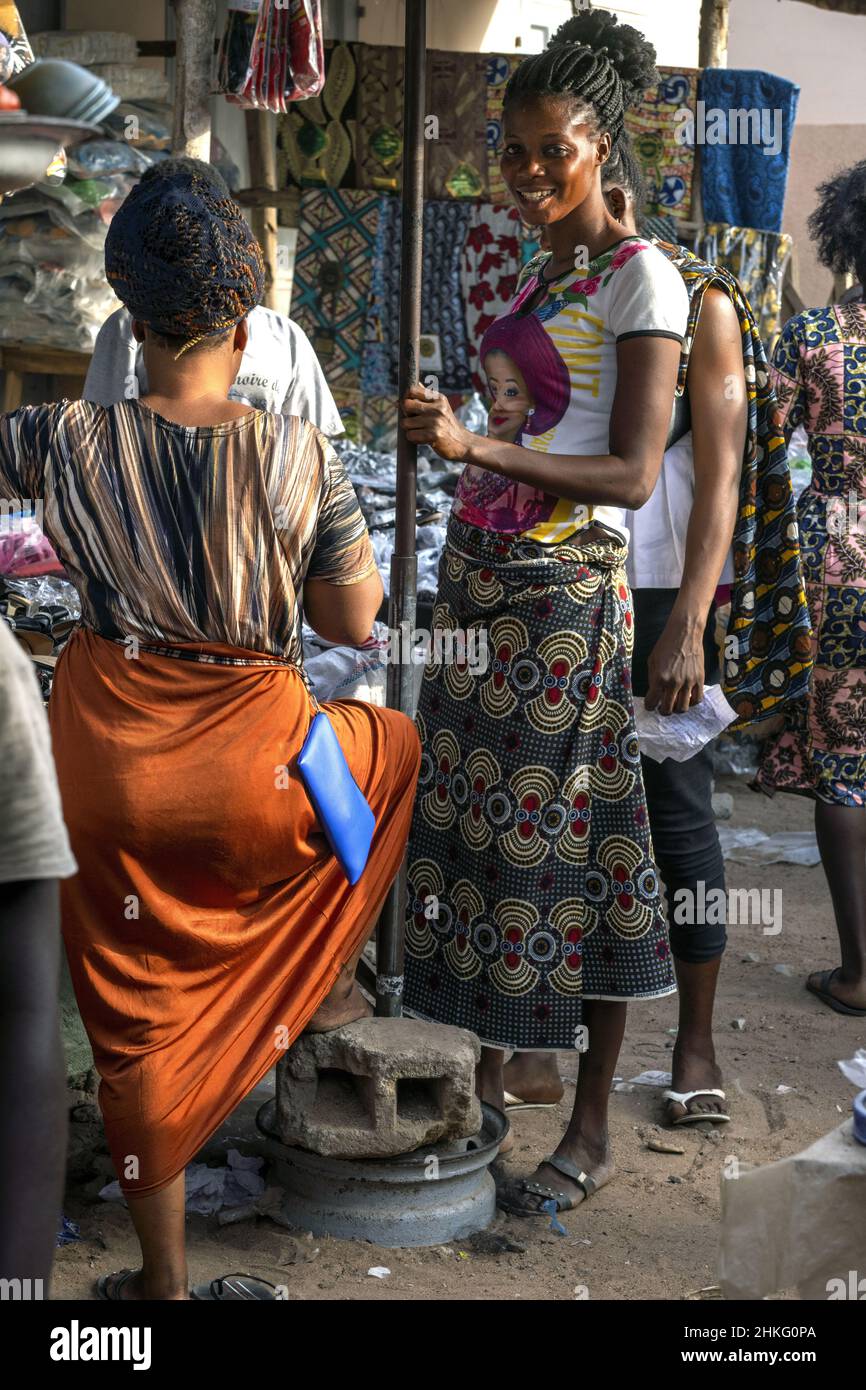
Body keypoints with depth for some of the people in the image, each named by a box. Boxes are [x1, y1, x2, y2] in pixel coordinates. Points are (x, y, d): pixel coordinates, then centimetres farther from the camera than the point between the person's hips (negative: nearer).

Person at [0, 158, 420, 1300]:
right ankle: (323, 986, 37)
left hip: (107, 762, 2)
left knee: (138, 1015, 17)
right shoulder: (297, 455, -15)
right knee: (394, 748, 31)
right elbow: (353, 620, -7)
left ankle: (164, 1273, 29)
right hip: (250, 764, -2)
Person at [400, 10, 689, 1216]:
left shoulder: (640, 280, -8)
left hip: (565, 587, -7)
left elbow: (635, 475, -15)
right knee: (477, 824, 10)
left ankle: (592, 1132, 10)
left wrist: (474, 446, -25)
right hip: (481, 576, 7)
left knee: (565, 842, -2)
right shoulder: (531, 274, 15)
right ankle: (488, 1081, 24)